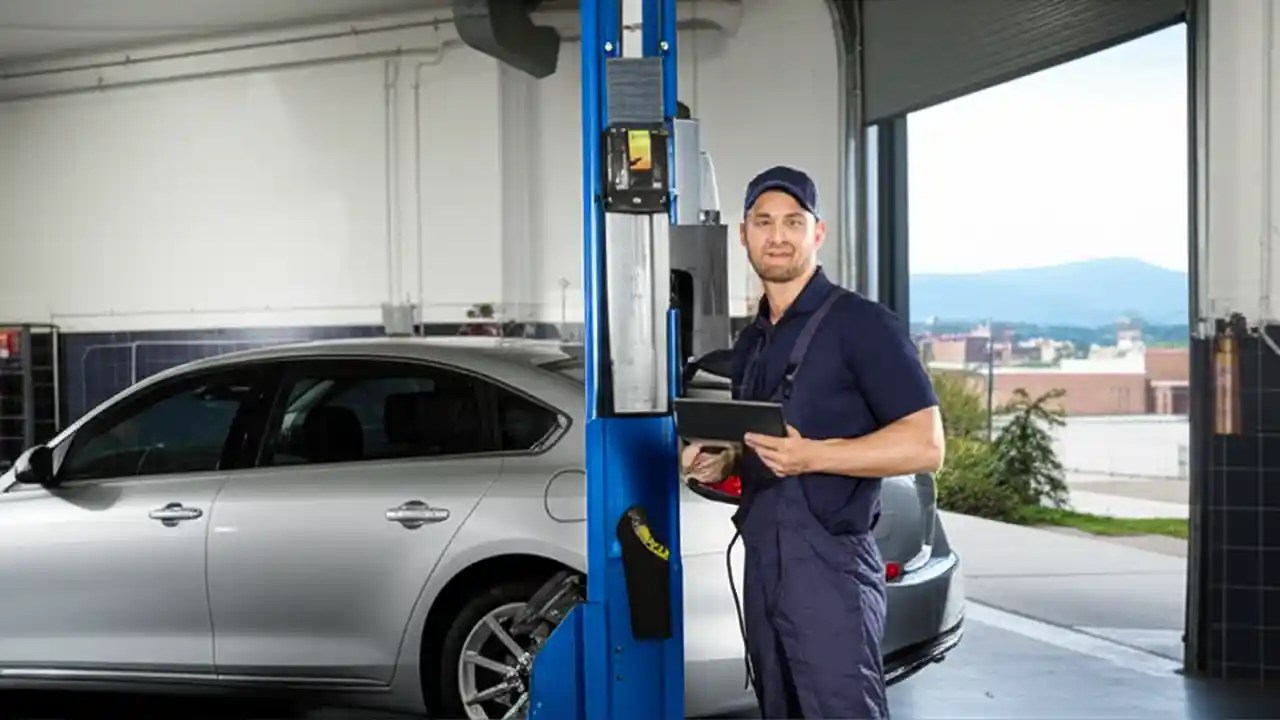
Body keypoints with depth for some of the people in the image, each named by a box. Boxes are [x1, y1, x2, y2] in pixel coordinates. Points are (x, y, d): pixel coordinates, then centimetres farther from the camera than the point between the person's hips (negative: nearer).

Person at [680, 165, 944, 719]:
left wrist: (813, 455, -24)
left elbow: (924, 446, -14)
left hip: (830, 566, -8)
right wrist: (721, 462, 5)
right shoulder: (749, 342, 16)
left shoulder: (861, 324, -8)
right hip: (760, 564, 8)